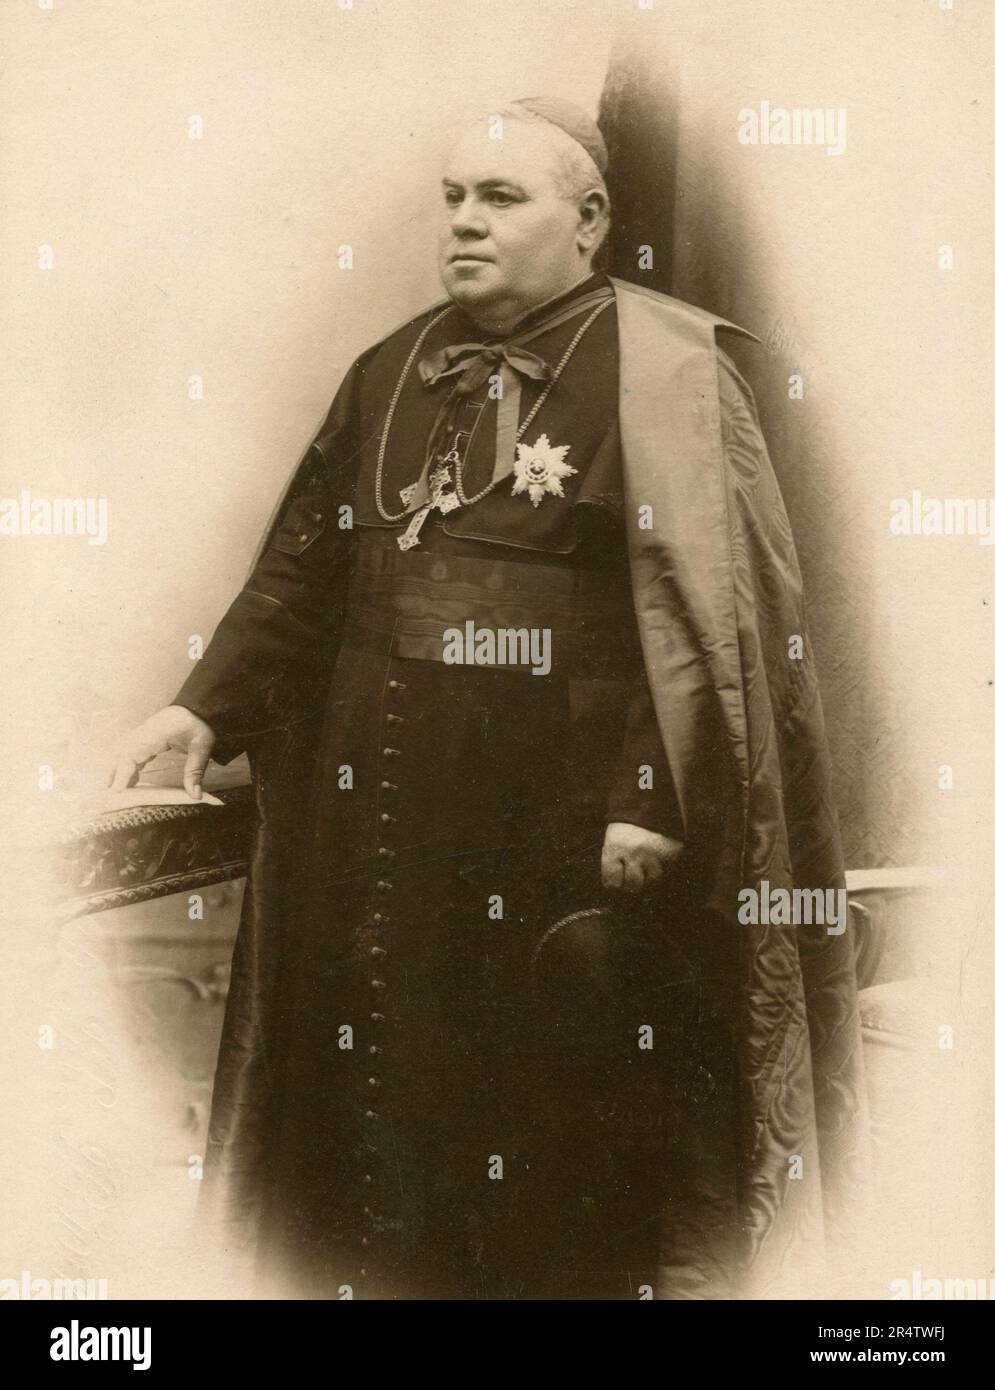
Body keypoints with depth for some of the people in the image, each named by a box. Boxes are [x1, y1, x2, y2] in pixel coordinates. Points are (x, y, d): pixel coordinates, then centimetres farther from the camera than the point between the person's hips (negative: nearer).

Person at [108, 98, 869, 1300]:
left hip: (565, 825, -6)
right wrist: (209, 705, 4)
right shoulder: (391, 375, 12)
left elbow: (718, 605, -12)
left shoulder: (663, 377, -7)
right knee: (384, 1078, 15)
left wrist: (660, 805, -18)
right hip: (383, 815, 6)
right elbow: (303, 567, 14)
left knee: (566, 1124, 5)